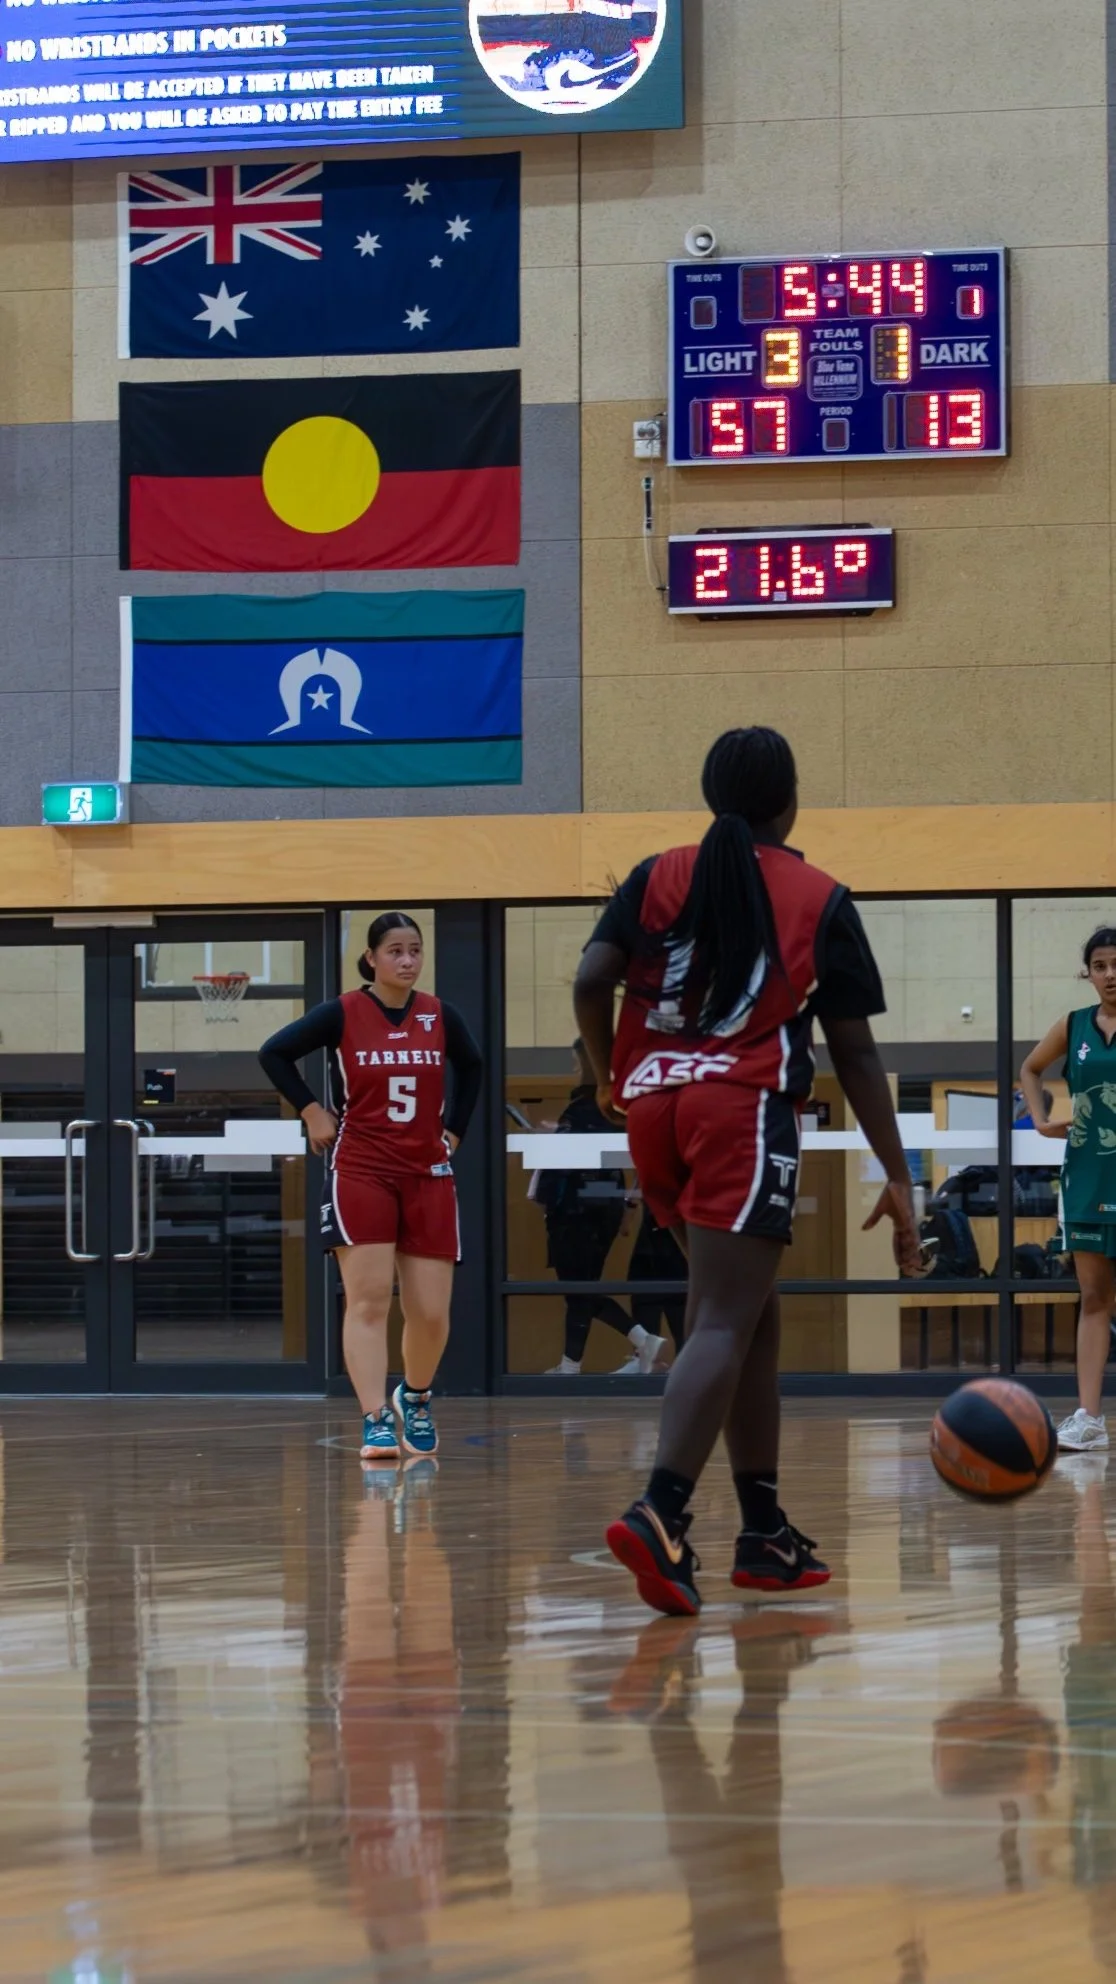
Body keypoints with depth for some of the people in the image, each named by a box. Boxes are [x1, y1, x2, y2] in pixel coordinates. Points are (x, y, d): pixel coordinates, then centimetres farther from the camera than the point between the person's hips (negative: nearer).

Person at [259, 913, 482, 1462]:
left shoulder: (440, 1016, 4)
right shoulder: (342, 1014, -6)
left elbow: (470, 1067, 22)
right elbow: (274, 1053, 0)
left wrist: (454, 1130, 15)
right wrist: (311, 1111, -3)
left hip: (428, 1175, 3)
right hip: (359, 1173, -3)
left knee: (431, 1313, 1)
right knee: (369, 1299, -12)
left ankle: (415, 1398, 28)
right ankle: (376, 1421, -13)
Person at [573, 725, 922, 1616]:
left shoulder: (658, 877, 13)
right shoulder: (820, 899, 7)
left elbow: (592, 980, -1)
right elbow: (855, 1051, 6)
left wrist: (609, 1076, 18)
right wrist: (898, 1178, 9)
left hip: (655, 1106, 5)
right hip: (745, 1108, -5)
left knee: (754, 1311, 19)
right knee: (725, 1323, -12)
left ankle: (766, 1533, 20)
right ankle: (660, 1515, -33)